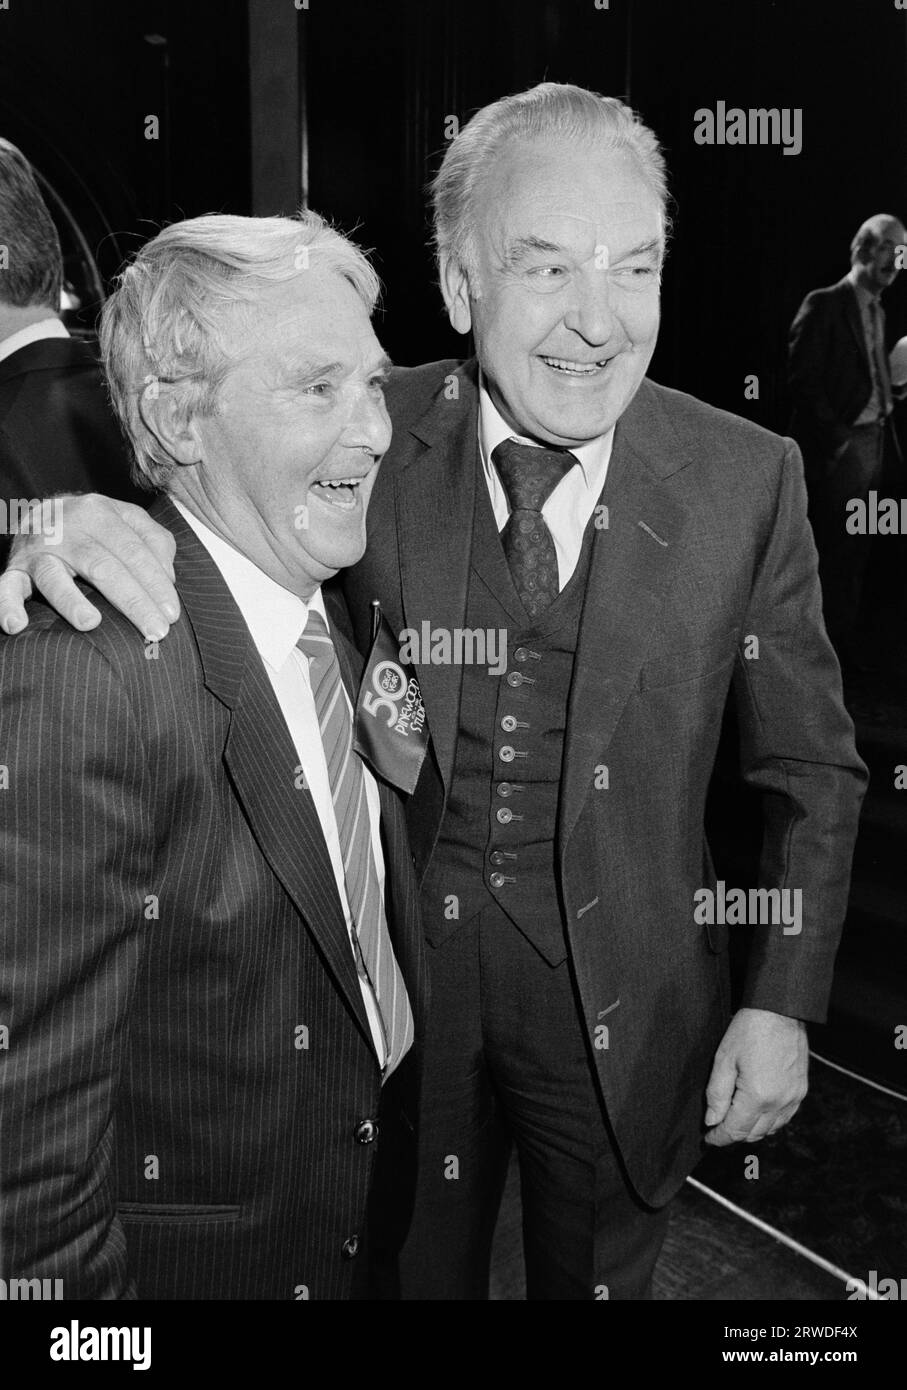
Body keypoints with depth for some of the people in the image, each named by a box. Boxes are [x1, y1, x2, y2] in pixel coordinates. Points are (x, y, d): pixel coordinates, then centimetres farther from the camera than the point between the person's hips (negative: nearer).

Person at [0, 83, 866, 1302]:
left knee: (598, 1280, 24)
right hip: (401, 975, 1)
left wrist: (783, 1005, -6)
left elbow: (810, 768, -2)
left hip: (625, 1008, 0)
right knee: (412, 1277, 24)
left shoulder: (746, 477, -11)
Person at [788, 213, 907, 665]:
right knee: (833, 549, -1)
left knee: (857, 549, 11)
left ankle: (849, 641, 20)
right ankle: (829, 645, 9)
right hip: (839, 445, -7)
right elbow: (802, 380, -12)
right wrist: (834, 435, -15)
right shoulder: (824, 305, -8)